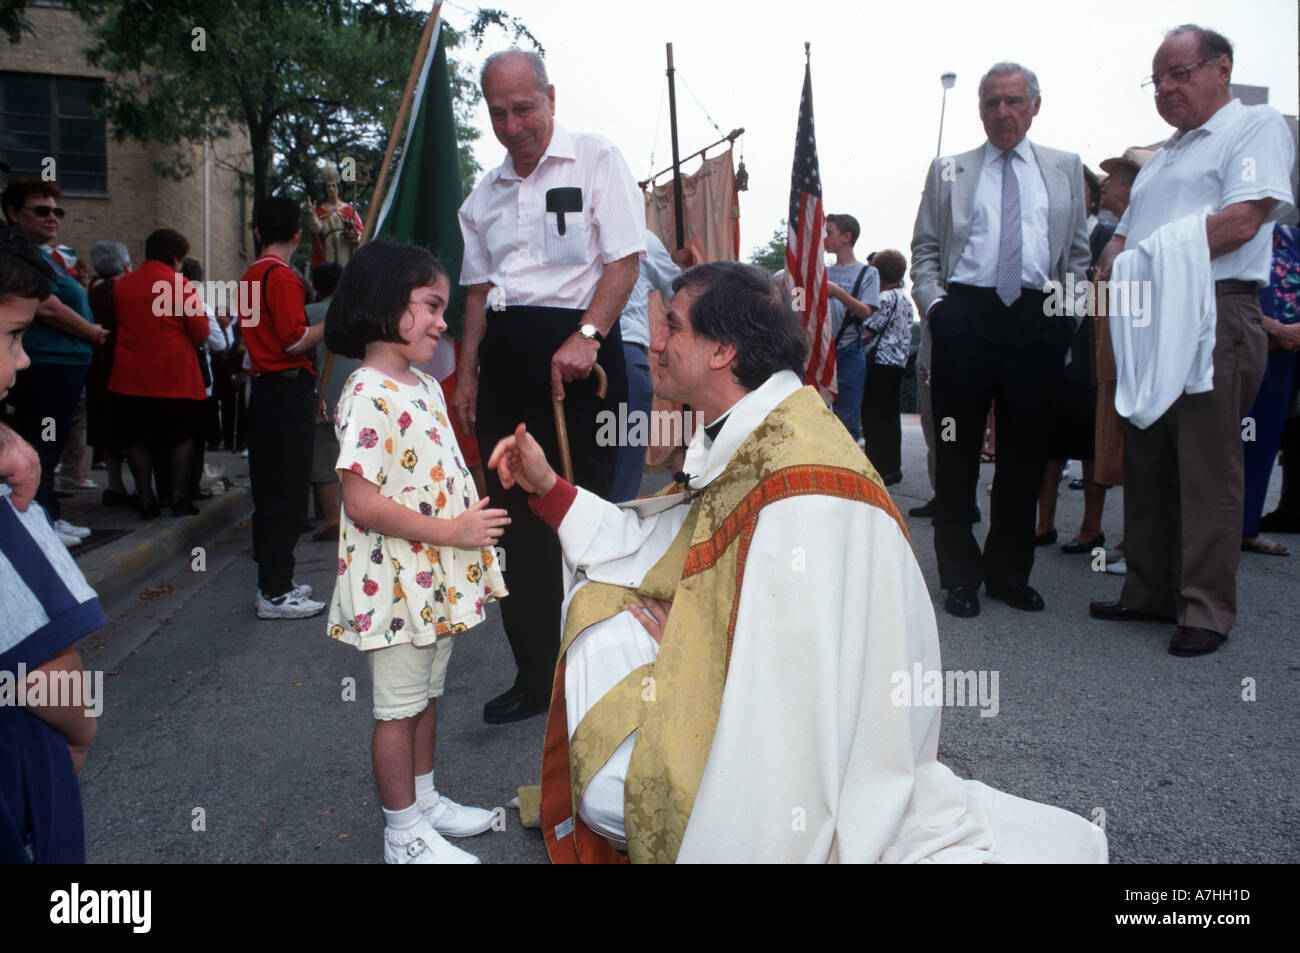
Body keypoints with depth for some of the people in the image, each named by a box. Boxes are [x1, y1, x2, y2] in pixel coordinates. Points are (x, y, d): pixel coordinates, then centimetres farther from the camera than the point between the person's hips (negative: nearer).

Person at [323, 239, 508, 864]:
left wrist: (471, 522, 8)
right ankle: (403, 832, 22)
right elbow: (362, 502, -25)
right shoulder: (368, 396, -20)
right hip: (395, 583, -9)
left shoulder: (426, 387, 10)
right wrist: (449, 531, -23)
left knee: (427, 695, 21)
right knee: (399, 707, 6)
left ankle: (424, 799, 38)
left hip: (438, 577, 9)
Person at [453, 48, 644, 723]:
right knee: (515, 515, 7)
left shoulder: (595, 161, 1)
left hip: (577, 347, -6)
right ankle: (535, 675, 19)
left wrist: (586, 336, -22)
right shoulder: (484, 196, 19)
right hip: (505, 355, 6)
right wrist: (466, 374, 14)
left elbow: (625, 260, -8)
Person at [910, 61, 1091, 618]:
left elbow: (1078, 252, 16)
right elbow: (924, 250, 11)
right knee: (957, 452, 0)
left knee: (1025, 453, 6)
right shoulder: (948, 171, 13)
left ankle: (1009, 572, 20)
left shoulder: (1066, 169, 17)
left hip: (1039, 321, 2)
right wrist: (932, 304, -4)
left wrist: (1068, 309, 3)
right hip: (965, 315, -1)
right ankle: (960, 576, 12)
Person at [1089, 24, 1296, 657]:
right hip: (1147, 324, 8)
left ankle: (1206, 611, 1)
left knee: (1208, 471, -6)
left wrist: (1149, 259, -10)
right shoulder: (1162, 156, 27)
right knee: (1145, 464, 8)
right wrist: (1112, 268, 2)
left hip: (1215, 319, -8)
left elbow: (1242, 222, -14)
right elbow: (1124, 237, 25)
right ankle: (1149, 592, 17)